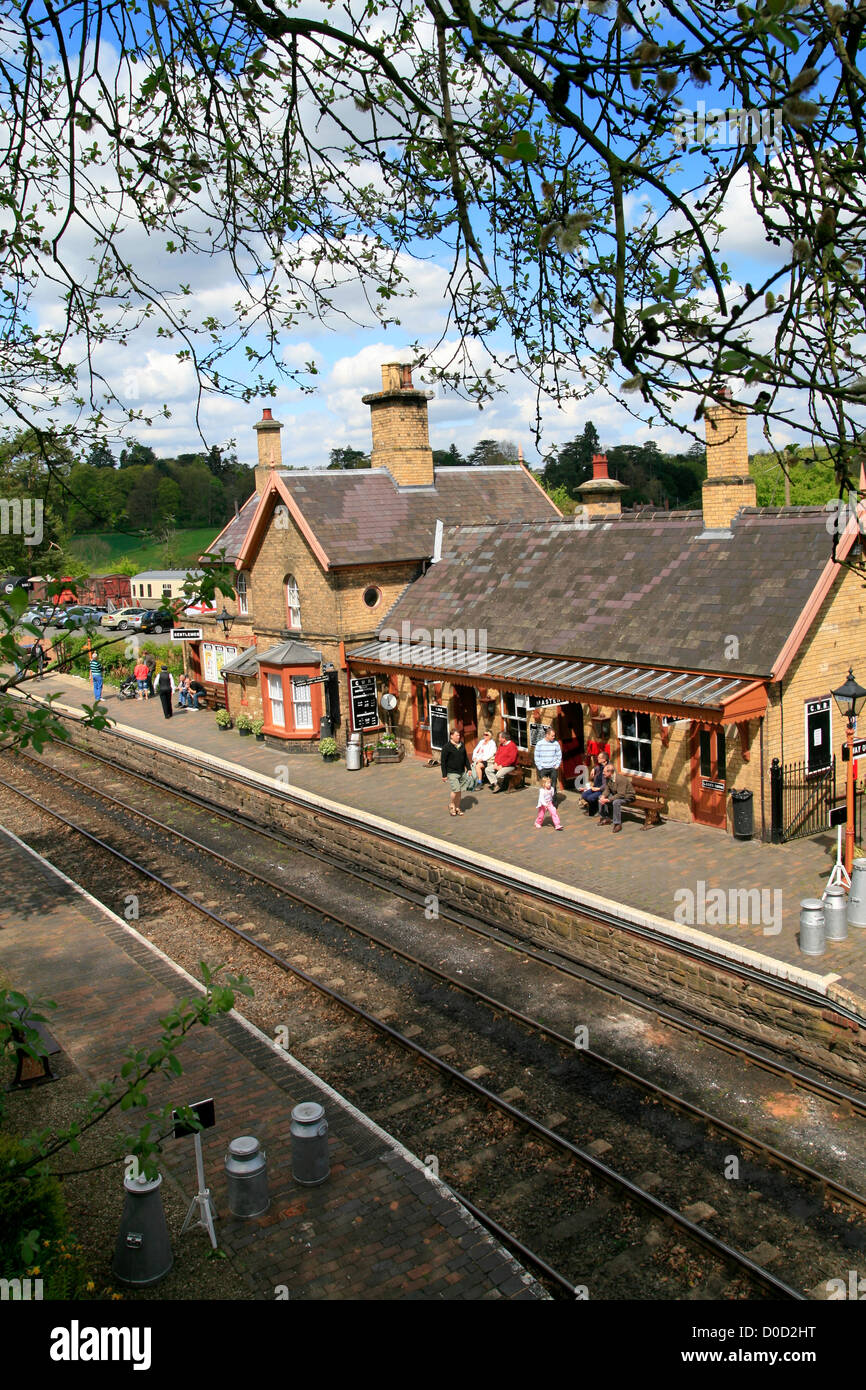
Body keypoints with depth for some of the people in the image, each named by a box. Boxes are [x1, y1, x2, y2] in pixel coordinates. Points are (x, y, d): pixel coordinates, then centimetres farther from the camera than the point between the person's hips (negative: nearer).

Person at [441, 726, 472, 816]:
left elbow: (466, 758, 18)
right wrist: (444, 775, -9)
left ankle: (457, 808, 21)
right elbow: (443, 762, -8)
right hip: (452, 773, -6)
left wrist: (468, 769, 12)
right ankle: (451, 805, 10)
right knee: (456, 790, -13)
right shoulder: (447, 747, -11)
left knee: (459, 791, 8)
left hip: (462, 772, 6)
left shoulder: (462, 745, 6)